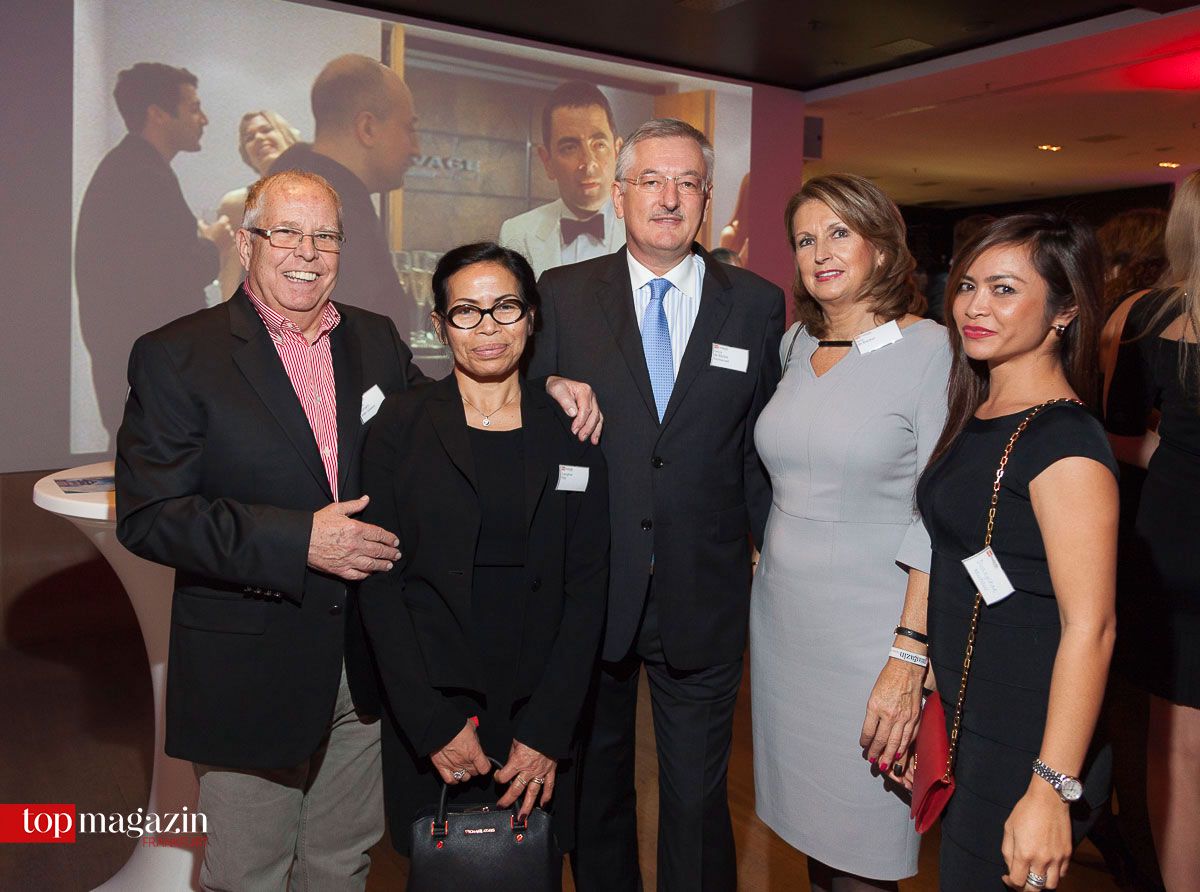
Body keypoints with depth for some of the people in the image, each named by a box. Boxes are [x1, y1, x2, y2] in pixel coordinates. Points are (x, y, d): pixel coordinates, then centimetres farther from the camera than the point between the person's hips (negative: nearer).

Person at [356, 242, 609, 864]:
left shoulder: (570, 431, 1)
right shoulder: (400, 426, -2)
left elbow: (587, 585, -1)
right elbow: (380, 582, -5)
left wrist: (547, 731, -8)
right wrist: (432, 723, -11)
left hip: (540, 709, 1)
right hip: (427, 708, -1)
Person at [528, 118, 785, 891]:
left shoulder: (757, 304, 2)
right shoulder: (563, 295, 1)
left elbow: (763, 446, 4)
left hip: (704, 595, 0)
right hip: (588, 587, 1)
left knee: (698, 796, 12)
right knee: (595, 779, 20)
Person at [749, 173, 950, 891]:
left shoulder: (929, 349, -9)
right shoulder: (794, 345, 8)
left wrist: (910, 654, -20)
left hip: (872, 625, -5)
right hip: (781, 615, 5)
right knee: (809, 823, 17)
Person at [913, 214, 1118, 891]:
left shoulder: (1064, 441, -20)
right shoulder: (976, 416, 7)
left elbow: (1089, 627, -23)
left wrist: (1052, 790, -24)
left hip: (1023, 748, -8)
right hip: (965, 721, 8)